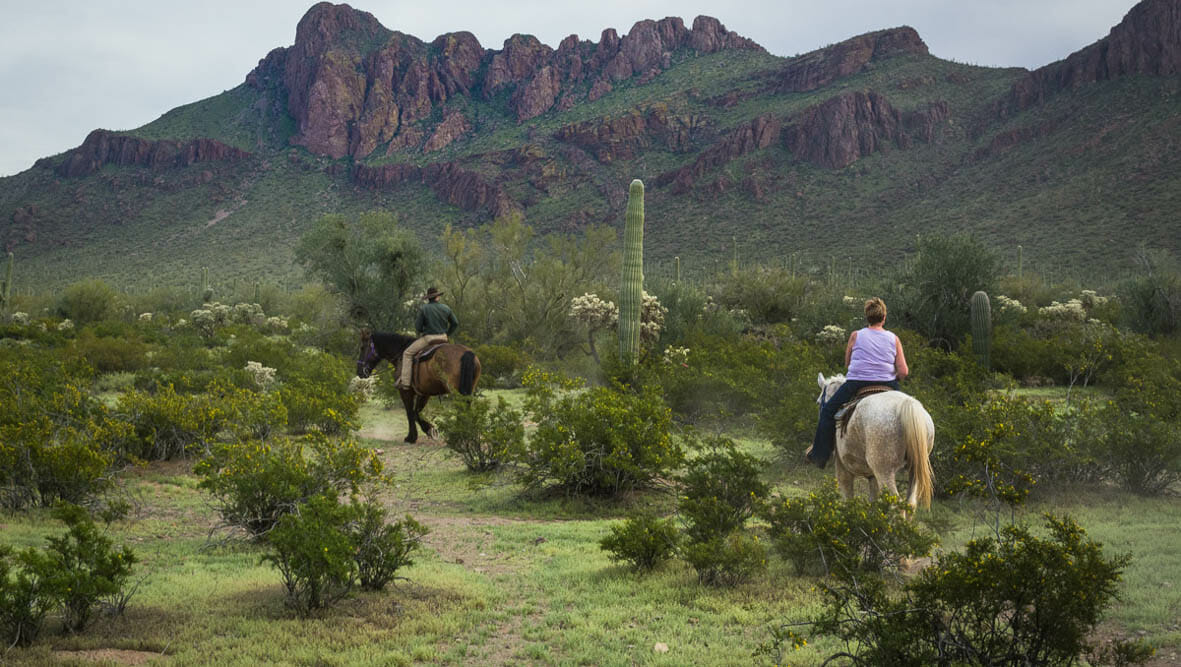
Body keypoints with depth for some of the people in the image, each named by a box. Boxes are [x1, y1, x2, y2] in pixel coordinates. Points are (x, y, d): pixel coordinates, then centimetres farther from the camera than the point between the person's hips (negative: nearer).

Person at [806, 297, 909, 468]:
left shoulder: (856, 336, 1)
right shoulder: (894, 339, 2)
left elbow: (847, 363, 12)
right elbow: (903, 371, -4)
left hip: (856, 384, -1)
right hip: (887, 387, 1)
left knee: (828, 410, 18)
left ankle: (819, 454, 19)